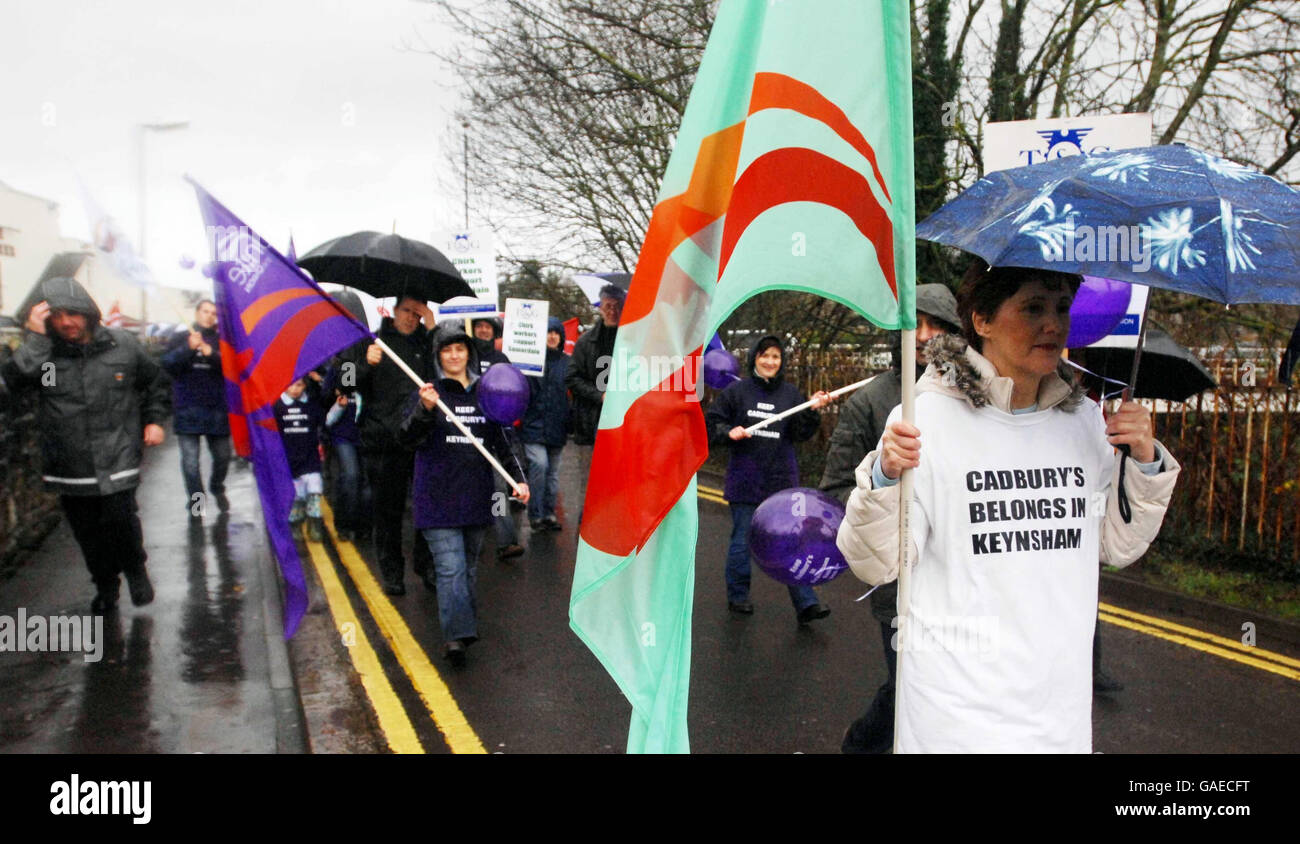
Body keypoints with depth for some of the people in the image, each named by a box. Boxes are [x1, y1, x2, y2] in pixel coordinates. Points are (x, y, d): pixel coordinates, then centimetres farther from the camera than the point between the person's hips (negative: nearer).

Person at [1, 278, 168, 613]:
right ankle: (105, 585, 33)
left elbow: (155, 381, 16)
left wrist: (154, 420, 9)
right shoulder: (44, 352, 1)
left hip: (117, 459, -2)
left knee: (120, 520, -11)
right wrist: (34, 337, -22)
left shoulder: (121, 344, 2)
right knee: (88, 533, 11)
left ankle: (135, 570, 19)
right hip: (69, 465, 2)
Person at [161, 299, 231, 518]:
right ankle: (195, 500, 11)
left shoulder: (221, 341, 8)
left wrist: (211, 353, -23)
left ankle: (217, 488, 35)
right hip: (188, 409, -1)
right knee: (190, 460, -2)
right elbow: (168, 364, -6)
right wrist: (188, 348, -21)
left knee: (222, 455, 10)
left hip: (217, 409, 1)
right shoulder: (180, 339, 7)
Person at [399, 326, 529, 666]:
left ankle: (467, 626, 24)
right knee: (450, 568, -10)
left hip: (476, 495, 4)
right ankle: (456, 635, -9)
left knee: (469, 565, 12)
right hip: (438, 496, -4)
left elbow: (503, 441, 17)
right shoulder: (429, 392, 1)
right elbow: (407, 439, -8)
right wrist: (425, 409, -25)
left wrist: (518, 478, 7)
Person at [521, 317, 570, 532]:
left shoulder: (567, 362, 9)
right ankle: (535, 515, -4)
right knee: (539, 464, -17)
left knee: (553, 471, 10)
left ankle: (549, 514, 22)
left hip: (557, 426, 4)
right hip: (534, 423, -4)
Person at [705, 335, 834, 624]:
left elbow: (801, 434, -1)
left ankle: (806, 604, 4)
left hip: (783, 482, 2)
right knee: (742, 542, 9)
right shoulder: (737, 391, 1)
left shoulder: (791, 393, 7)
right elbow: (711, 423, 4)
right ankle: (737, 597, 24)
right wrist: (729, 432, -15)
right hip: (745, 479, -1)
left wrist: (813, 410, -17)